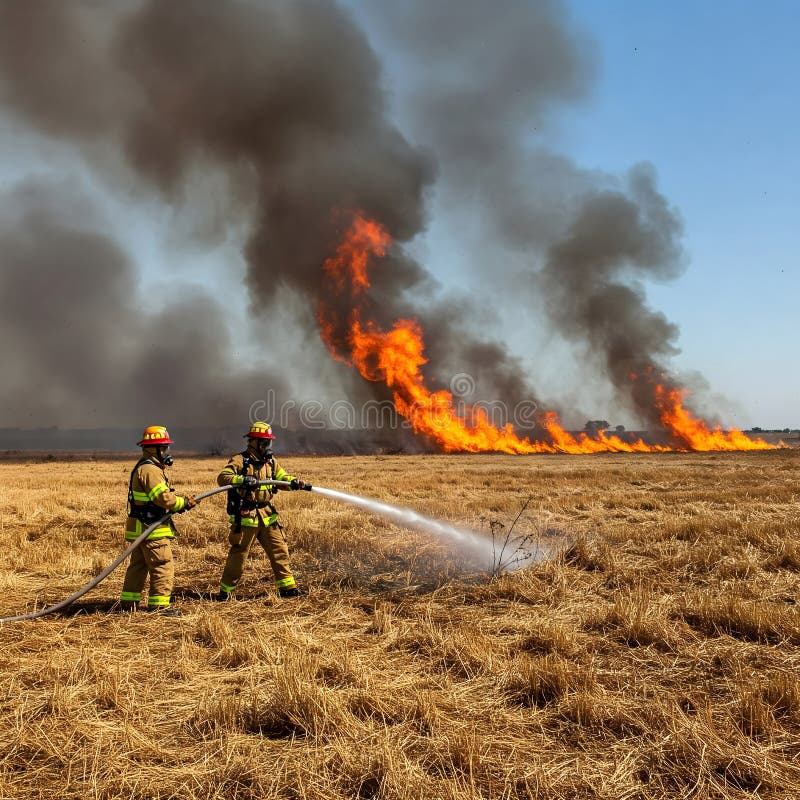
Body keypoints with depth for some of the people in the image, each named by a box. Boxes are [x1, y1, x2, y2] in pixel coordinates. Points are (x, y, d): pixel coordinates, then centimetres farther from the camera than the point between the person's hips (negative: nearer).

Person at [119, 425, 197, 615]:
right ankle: (159, 605, -1)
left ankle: (128, 601, 24)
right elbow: (164, 498, -24)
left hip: (141, 529, 11)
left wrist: (178, 504, 6)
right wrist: (184, 503, -10)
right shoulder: (149, 470, -17)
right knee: (163, 566, -5)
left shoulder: (143, 468, 18)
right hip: (151, 529, -11)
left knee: (138, 565, 17)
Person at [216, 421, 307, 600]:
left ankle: (287, 587, 13)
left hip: (266, 515, 6)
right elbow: (222, 478, -19)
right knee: (238, 553, 0)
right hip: (245, 516, -6)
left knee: (279, 550, 6)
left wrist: (294, 482, -7)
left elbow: (282, 477, 15)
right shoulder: (240, 461, -10)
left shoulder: (270, 461, 11)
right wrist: (242, 480, -34)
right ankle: (225, 590, 13)